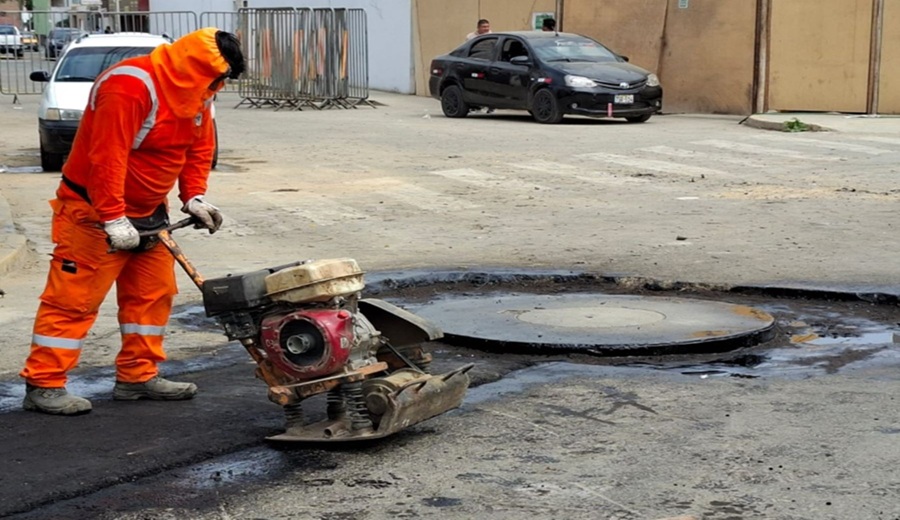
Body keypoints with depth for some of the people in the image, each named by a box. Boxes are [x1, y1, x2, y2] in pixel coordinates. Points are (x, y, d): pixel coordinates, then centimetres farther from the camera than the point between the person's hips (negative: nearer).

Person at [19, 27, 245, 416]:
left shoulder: (196, 93, 3)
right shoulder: (130, 87, -27)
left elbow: (200, 148, 11)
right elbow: (107, 158, -30)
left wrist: (194, 198, -1)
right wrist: (114, 219, -30)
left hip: (147, 211, 9)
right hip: (94, 212, -9)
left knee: (154, 292, 10)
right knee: (73, 298, -6)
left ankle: (138, 377, 19)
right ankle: (43, 386, 0)